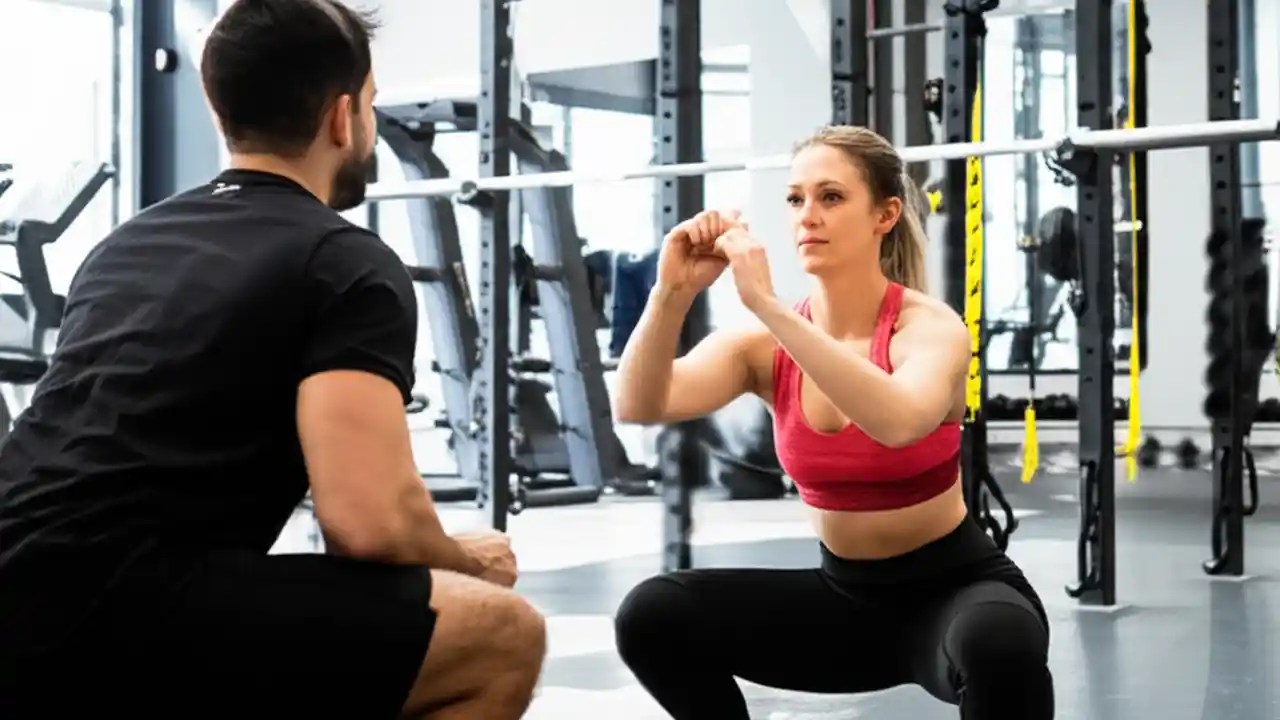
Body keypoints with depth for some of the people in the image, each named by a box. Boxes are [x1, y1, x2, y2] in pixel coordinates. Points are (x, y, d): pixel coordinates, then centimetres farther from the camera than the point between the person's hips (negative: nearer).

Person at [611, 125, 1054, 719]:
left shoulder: (930, 326, -18)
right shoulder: (764, 343, -6)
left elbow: (899, 421, -42)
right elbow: (637, 406, -21)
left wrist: (768, 303, -45)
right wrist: (672, 293, -36)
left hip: (955, 589, -4)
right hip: (843, 595, 4)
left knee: (997, 641, -40)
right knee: (651, 615, -14)